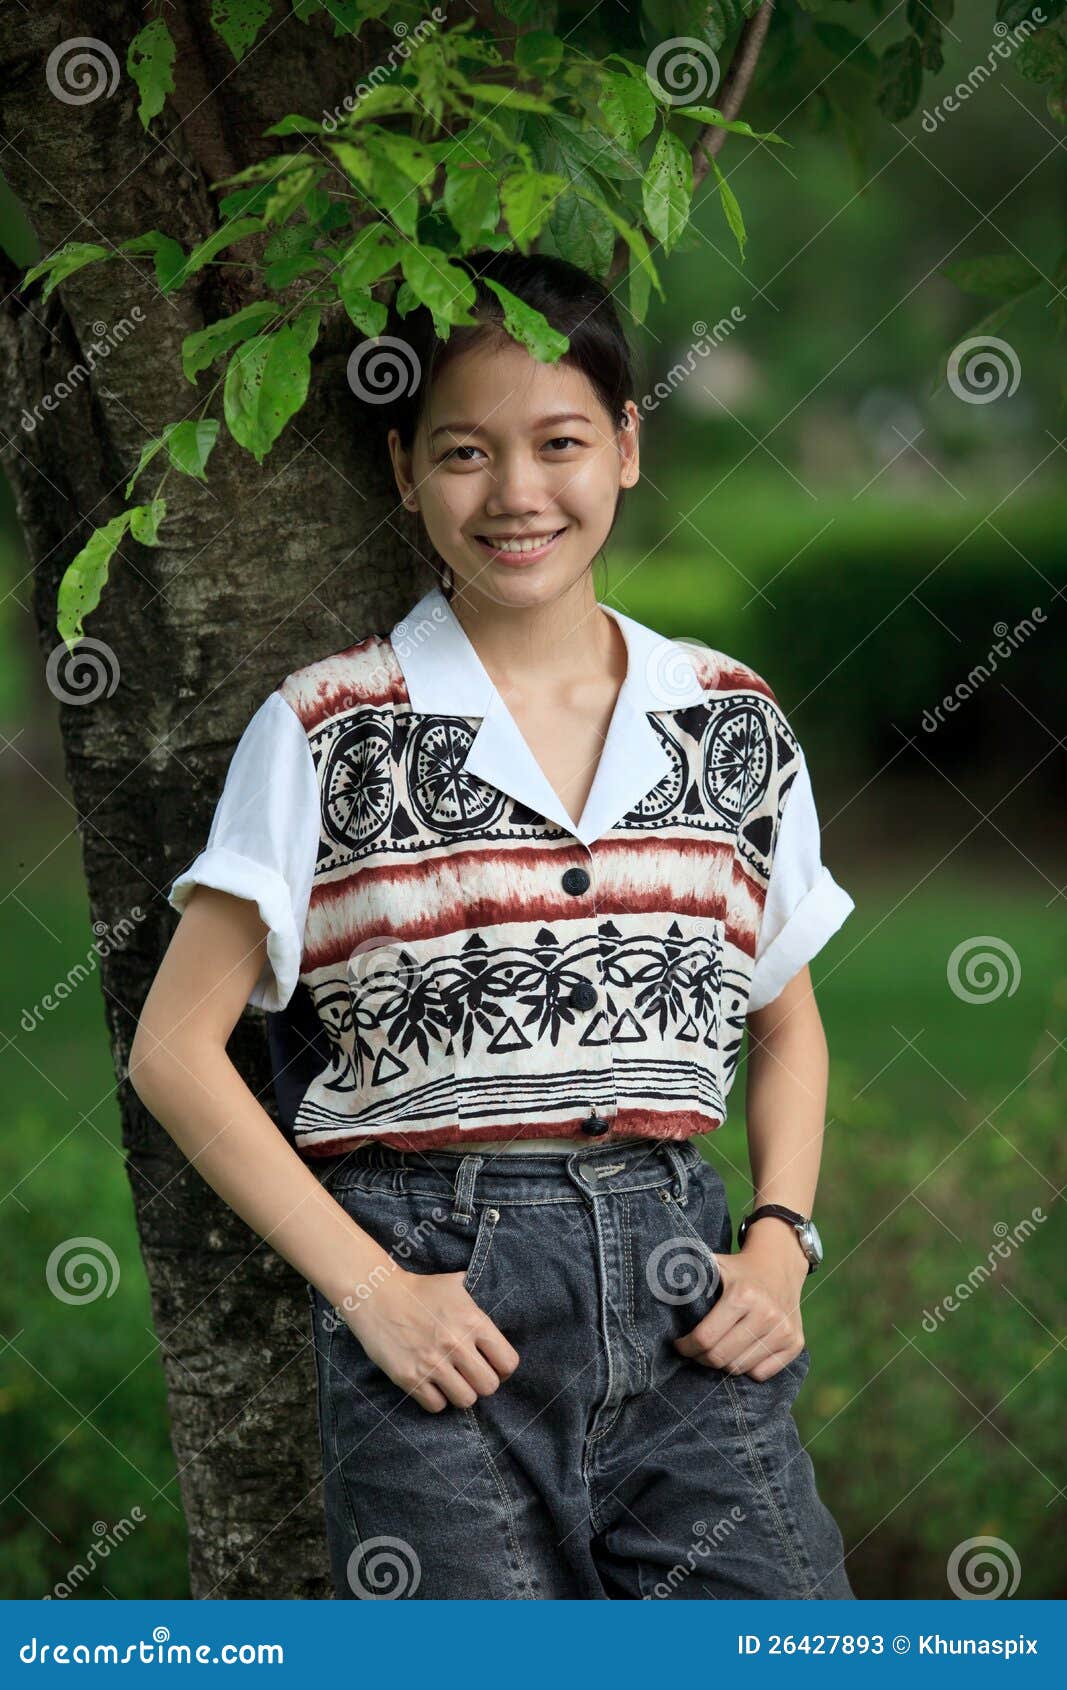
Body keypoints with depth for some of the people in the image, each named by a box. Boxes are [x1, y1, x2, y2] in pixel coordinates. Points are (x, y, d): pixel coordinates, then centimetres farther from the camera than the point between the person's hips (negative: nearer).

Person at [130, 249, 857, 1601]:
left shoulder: (737, 724, 10)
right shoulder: (329, 733, 0)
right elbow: (176, 1048, -1)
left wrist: (780, 1243, 3)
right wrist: (370, 1289, -9)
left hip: (682, 1284, 3)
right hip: (438, 1305, -3)